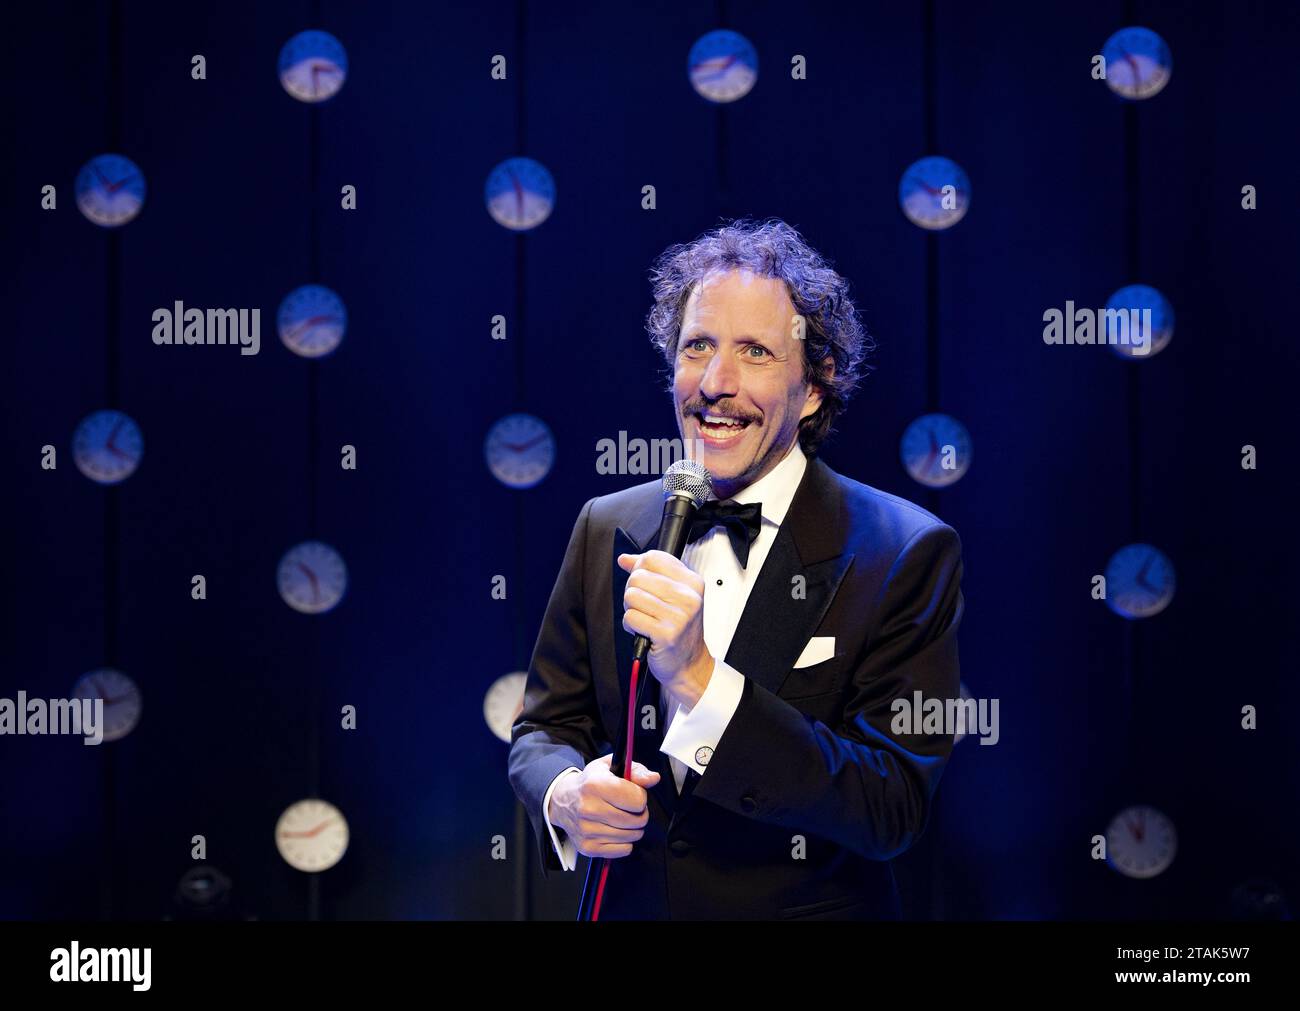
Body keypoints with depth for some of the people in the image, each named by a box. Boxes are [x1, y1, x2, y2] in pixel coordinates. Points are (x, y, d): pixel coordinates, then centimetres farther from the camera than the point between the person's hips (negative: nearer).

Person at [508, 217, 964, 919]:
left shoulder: (907, 553, -16)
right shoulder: (606, 530, -3)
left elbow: (894, 810, -22)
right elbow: (546, 727, 3)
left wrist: (698, 678, -32)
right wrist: (565, 795, -21)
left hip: (807, 909, -3)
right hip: (627, 905, 3)